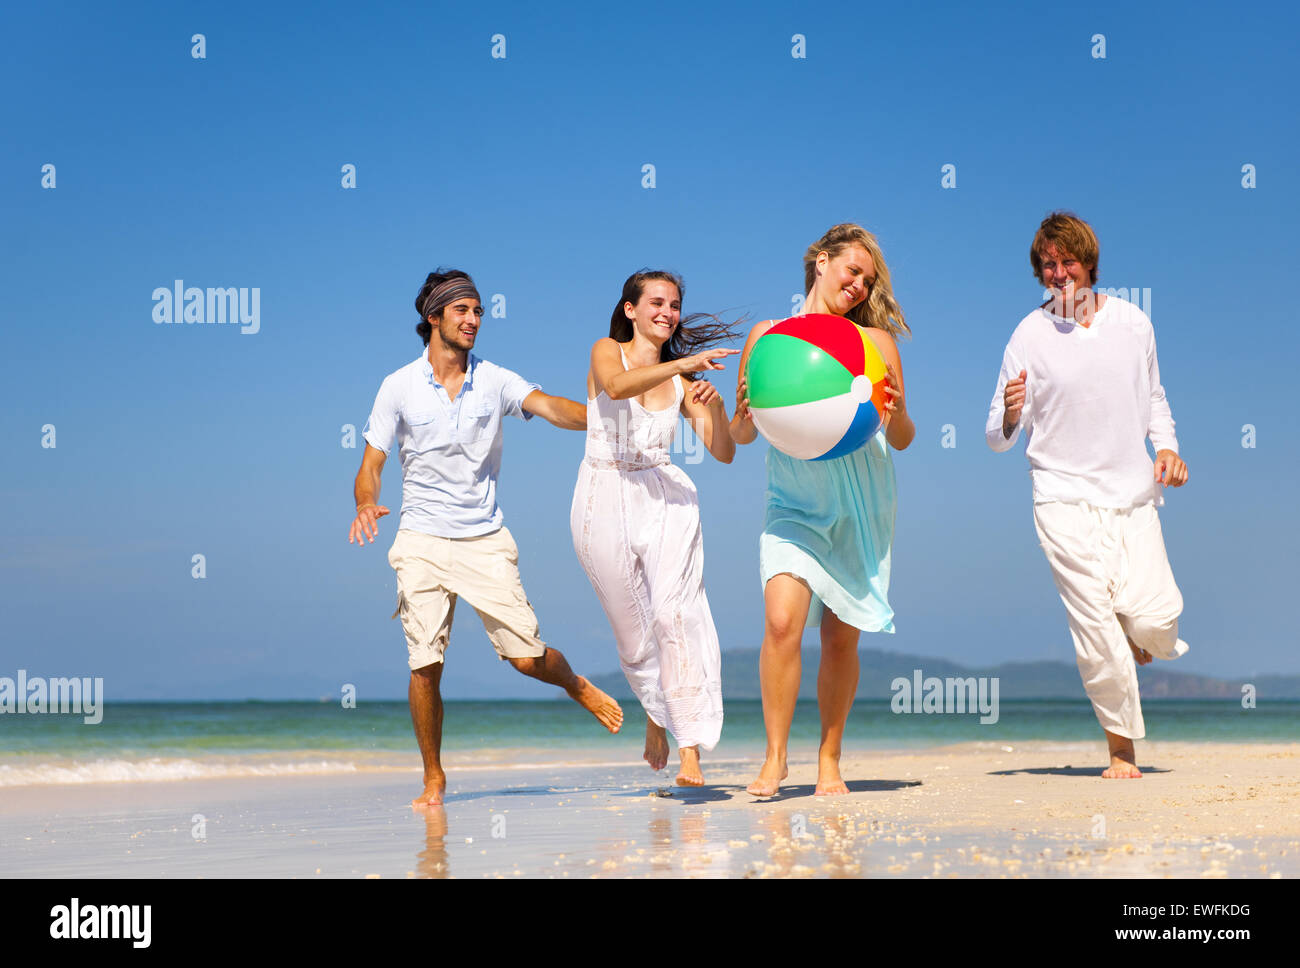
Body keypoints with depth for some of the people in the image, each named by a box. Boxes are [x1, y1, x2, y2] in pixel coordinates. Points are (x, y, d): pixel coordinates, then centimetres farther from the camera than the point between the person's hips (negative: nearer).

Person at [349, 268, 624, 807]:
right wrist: (365, 505, -20)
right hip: (422, 542, 0)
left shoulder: (494, 381, 3)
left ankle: (574, 685, 32)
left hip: (485, 540, 1)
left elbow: (550, 408, -13)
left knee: (527, 657, -4)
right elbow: (371, 463, 2)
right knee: (425, 666, -7)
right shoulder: (399, 387, 2)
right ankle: (433, 777, 11)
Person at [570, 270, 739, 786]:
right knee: (632, 631, 6)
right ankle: (656, 711, 38)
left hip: (667, 499, 1)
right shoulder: (607, 352, 3)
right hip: (605, 501, -1)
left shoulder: (682, 381, 12)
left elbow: (724, 453, 7)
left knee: (675, 613, -18)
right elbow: (616, 386, -23)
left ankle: (691, 751, -21)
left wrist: (714, 406, -12)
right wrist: (684, 364, -33)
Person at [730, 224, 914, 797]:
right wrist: (744, 414, -14)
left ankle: (830, 761, 18)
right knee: (782, 619, -18)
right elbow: (742, 435, 8)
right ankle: (774, 758, -6)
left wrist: (896, 412, -15)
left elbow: (902, 440, 6)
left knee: (841, 637, 3)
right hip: (793, 502, -1)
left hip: (859, 504, 1)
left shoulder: (874, 341, 4)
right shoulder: (767, 335, 5)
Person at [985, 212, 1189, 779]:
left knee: (1155, 618, -14)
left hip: (1133, 496, 2)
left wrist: (1166, 446, 7)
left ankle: (1136, 639, 25)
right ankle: (1121, 747, 8)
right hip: (1065, 499, -2)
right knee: (1096, 626, -9)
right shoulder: (1030, 335, -1)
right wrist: (1010, 416, -22)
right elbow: (997, 439, 0)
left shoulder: (1133, 322, 8)